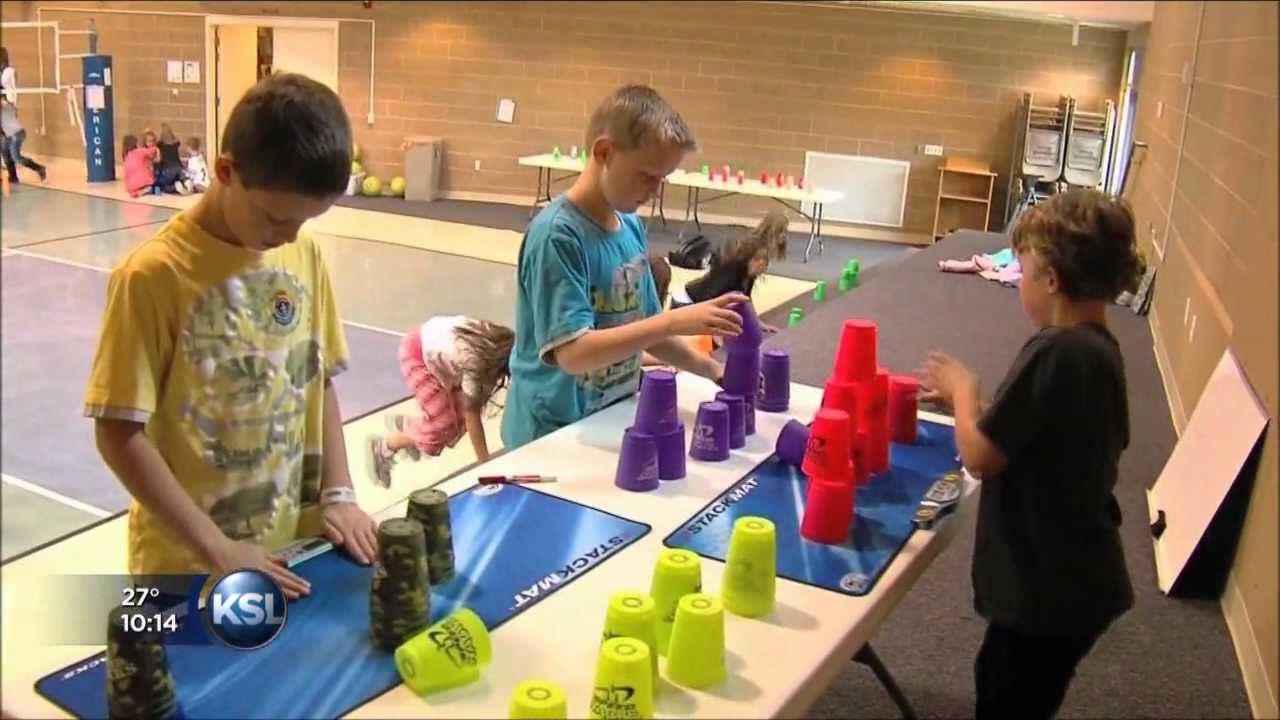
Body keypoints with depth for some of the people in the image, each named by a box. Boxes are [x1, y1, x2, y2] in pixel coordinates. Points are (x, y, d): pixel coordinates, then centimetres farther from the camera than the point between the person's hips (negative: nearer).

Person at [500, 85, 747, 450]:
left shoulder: (632, 227, 2)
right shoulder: (557, 234, -20)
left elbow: (641, 330, 9)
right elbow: (573, 353, -27)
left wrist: (712, 369, -3)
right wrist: (675, 321, -31)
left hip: (613, 421, 7)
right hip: (553, 433, -7)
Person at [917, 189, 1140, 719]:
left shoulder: (1056, 352, -26)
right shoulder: (1099, 348, 3)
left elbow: (980, 457, -22)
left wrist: (963, 389, -5)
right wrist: (968, 403, 9)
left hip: (1049, 587, -9)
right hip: (1076, 576, 9)